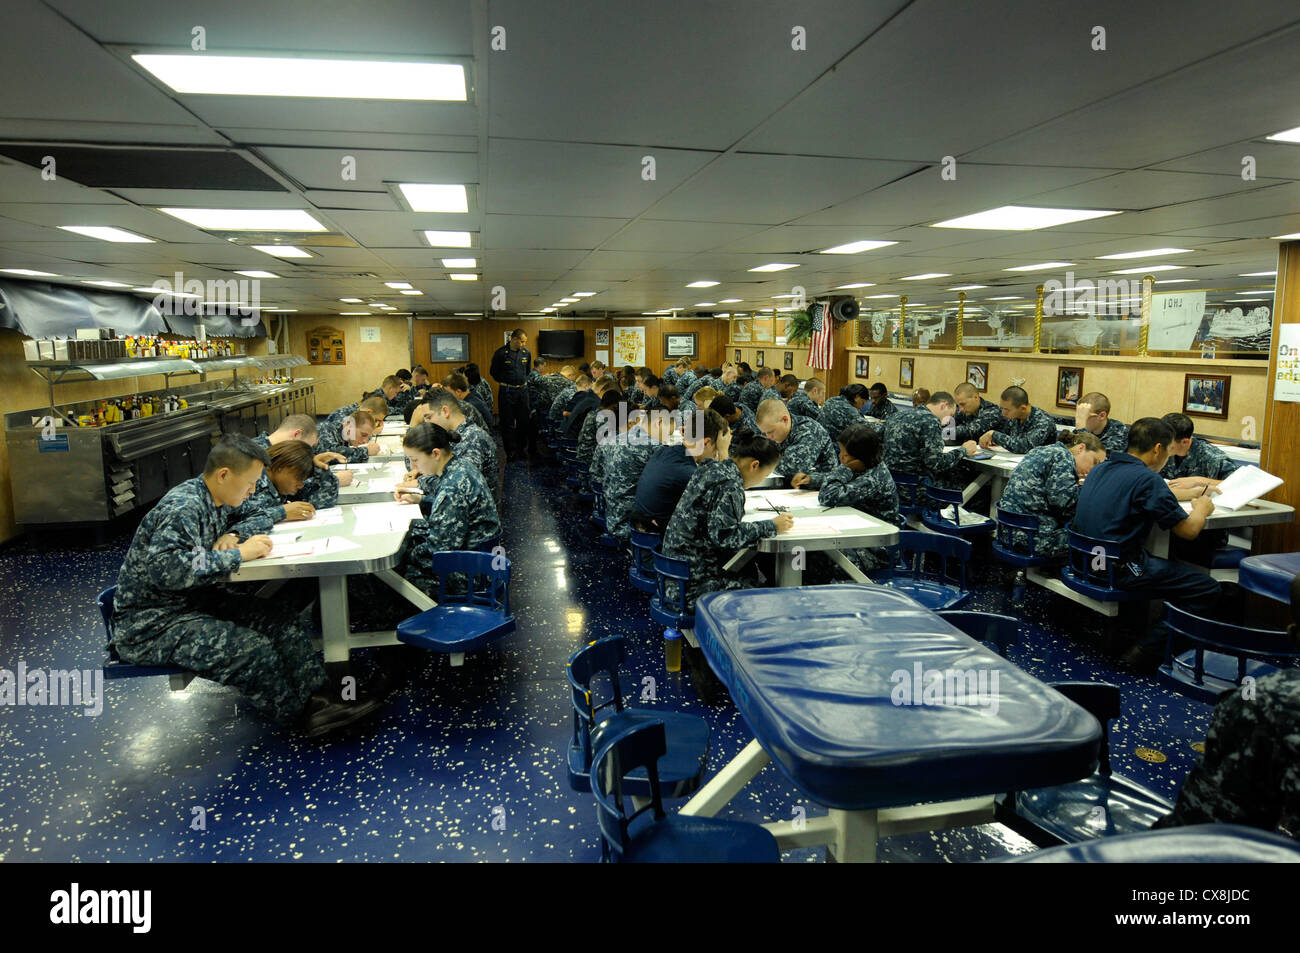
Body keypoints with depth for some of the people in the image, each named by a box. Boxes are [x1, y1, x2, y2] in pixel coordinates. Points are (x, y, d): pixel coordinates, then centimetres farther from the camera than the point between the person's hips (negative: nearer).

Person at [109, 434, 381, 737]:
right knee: (253, 649, -26)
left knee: (282, 620, -7)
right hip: (150, 624, -9)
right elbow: (166, 568, -35)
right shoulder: (182, 507, -24)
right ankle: (300, 714, -5)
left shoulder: (217, 501, 5)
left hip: (197, 599, 10)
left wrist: (228, 536, 0)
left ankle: (313, 697, -7)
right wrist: (238, 554, -28)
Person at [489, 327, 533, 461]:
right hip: (507, 391, -4)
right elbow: (493, 371, 3)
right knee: (508, 423, 0)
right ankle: (511, 452, 6)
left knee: (524, 421, 7)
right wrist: (504, 382, 9)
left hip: (523, 390, 4)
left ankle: (522, 449, 18)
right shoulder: (501, 353, -9)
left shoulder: (526, 352, 4)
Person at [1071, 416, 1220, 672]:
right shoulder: (1146, 478, -15)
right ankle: (1147, 651, -5)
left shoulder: (1100, 469, 10)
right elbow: (1188, 530, -11)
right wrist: (1201, 509, 11)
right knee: (1207, 589, 0)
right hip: (1120, 569, -9)